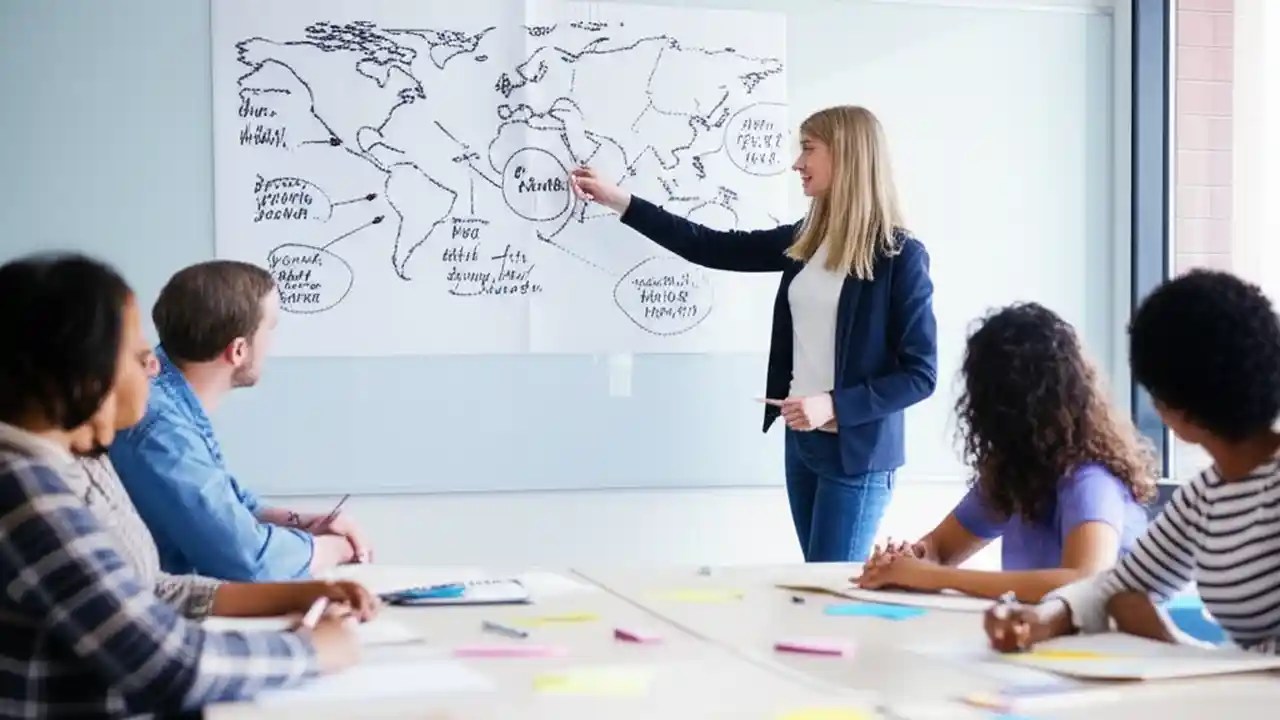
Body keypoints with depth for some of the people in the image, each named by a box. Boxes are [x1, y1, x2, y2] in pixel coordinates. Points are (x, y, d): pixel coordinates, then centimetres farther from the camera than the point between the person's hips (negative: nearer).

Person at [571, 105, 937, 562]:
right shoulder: (806, 242, 7)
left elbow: (921, 374, -12)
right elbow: (711, 247, 13)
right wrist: (618, 201, 12)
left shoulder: (900, 256, -12)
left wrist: (834, 406, -21)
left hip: (857, 453, -7)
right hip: (802, 440, 7)